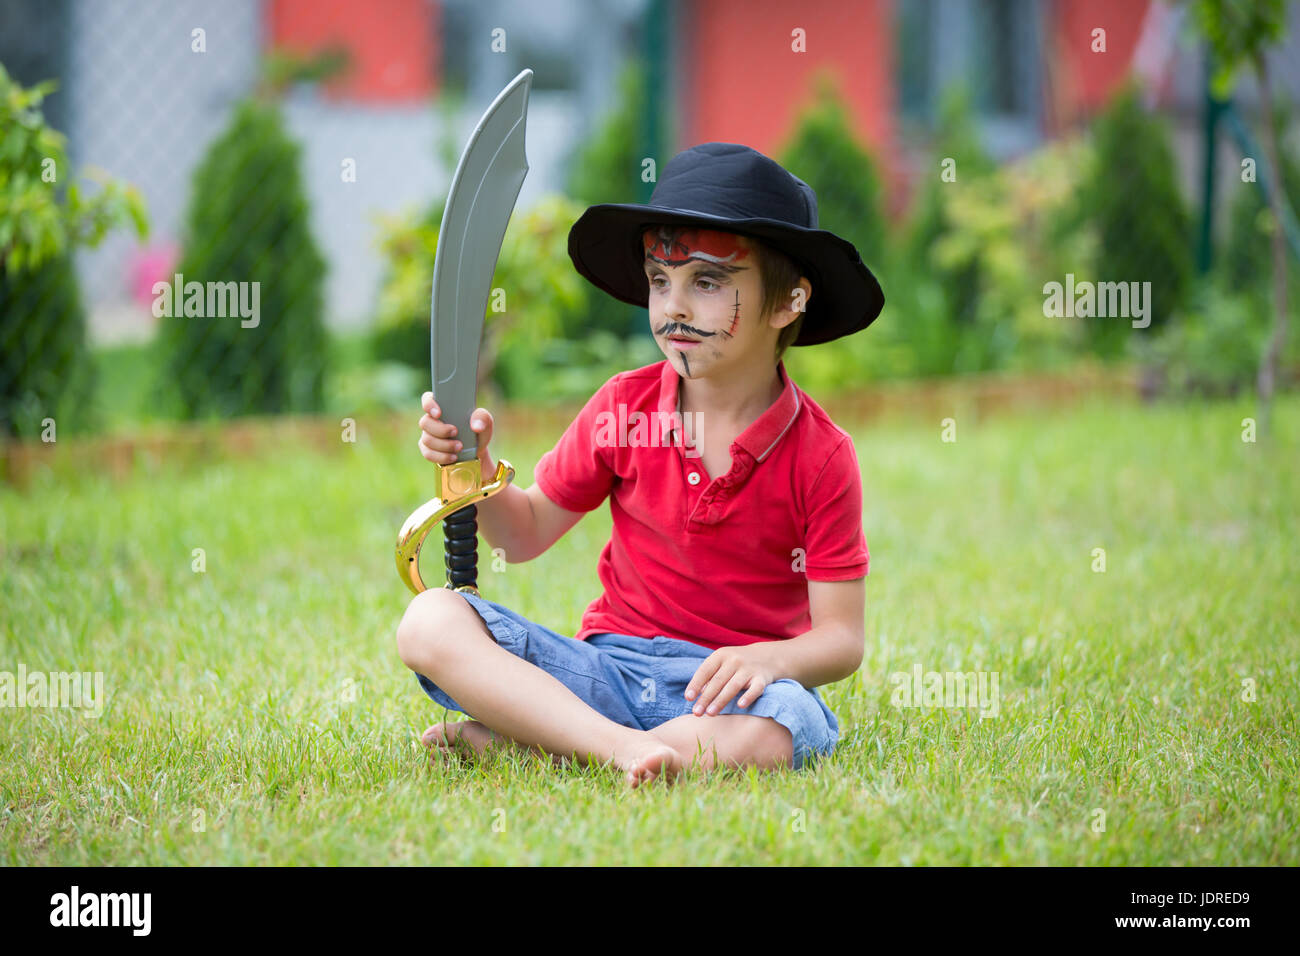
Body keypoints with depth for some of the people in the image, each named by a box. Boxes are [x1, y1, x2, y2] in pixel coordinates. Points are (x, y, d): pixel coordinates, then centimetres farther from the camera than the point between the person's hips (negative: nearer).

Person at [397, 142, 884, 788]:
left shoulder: (819, 455, -6)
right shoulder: (622, 407, 3)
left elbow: (841, 638, -6)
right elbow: (527, 533, 15)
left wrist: (767, 658, -28)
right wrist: (474, 466, -5)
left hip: (722, 682, -2)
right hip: (607, 664, 2)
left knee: (771, 737, -40)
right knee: (431, 620, -20)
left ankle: (510, 738, -25)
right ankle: (620, 745, -32)